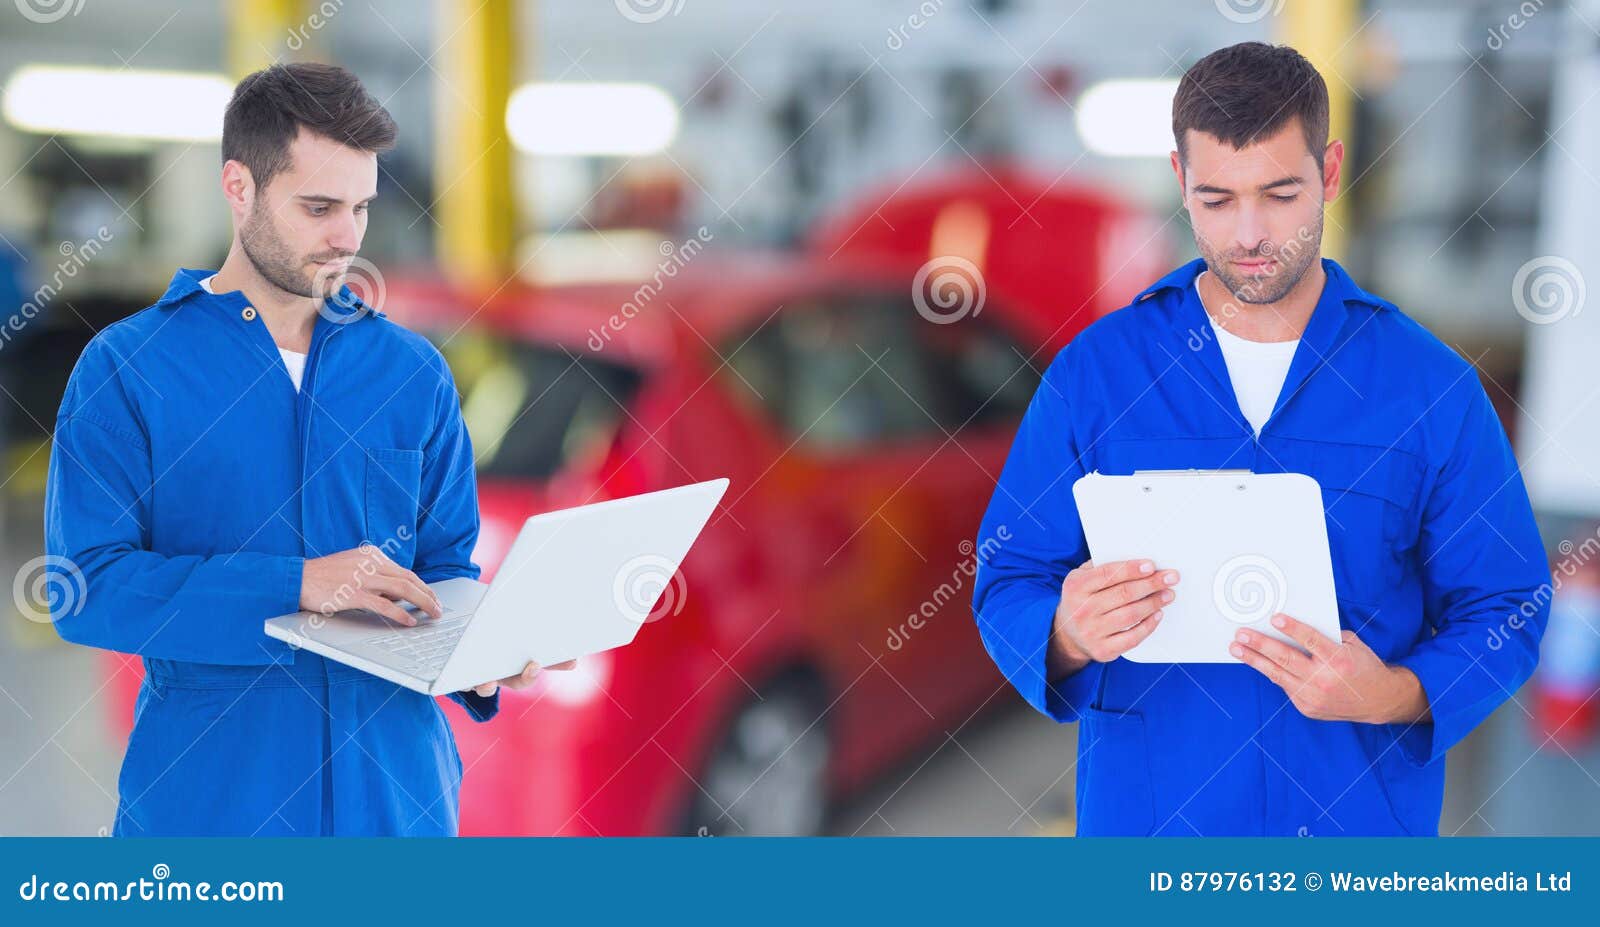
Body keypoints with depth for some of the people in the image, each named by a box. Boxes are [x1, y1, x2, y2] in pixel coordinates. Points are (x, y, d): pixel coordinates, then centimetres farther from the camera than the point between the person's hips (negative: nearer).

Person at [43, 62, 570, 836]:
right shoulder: (126, 367, -4)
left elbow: (446, 564, 10)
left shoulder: (413, 372, 6)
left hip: (392, 781, 3)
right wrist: (295, 585, -22)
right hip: (208, 788, -2)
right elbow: (86, 585, -12)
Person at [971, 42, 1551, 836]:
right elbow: (1006, 587, -3)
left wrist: (1394, 694, -21)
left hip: (1365, 811, 0)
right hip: (1143, 811, 0)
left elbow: (1504, 608, -2)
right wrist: (1068, 638, -25)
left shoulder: (1431, 385, -4)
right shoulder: (1091, 373, -4)